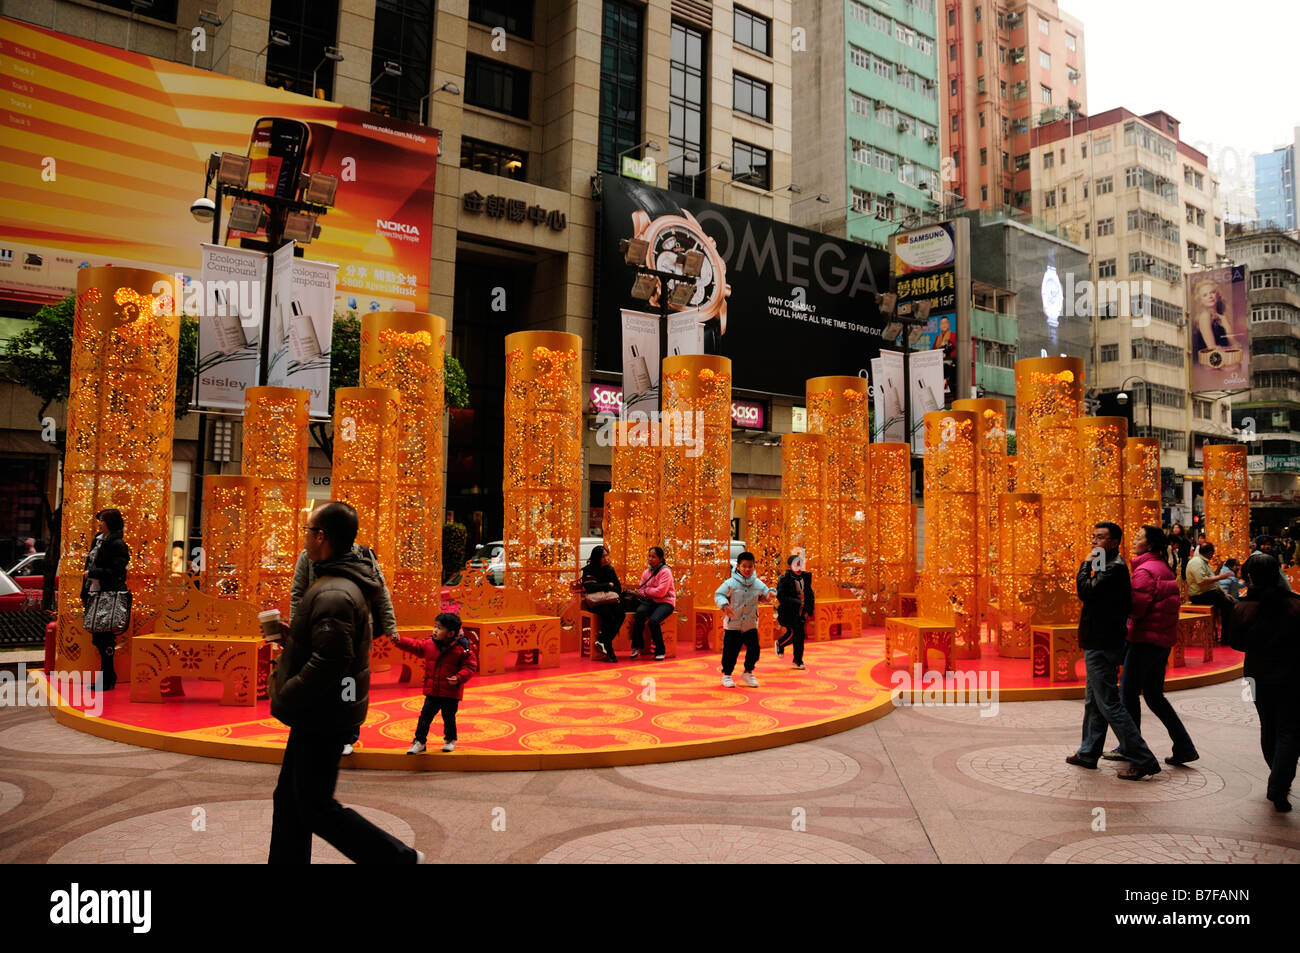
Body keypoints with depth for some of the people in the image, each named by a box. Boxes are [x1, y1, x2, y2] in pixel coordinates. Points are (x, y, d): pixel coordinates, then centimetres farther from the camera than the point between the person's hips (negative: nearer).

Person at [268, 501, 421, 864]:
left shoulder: (333, 593, -24)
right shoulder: (347, 582, 10)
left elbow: (329, 662, -29)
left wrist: (284, 698, -18)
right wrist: (291, 635, 11)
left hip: (323, 716, -10)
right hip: (319, 714, 10)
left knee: (316, 807, 0)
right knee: (289, 799, 18)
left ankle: (398, 857, 8)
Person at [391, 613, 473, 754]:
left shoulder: (462, 648, -15)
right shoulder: (429, 644, -1)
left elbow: (469, 666, -11)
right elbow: (414, 645, 11)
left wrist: (459, 678, -24)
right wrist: (399, 641, 0)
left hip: (451, 693, -3)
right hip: (432, 691, 3)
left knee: (449, 718, 12)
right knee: (425, 716, 4)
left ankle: (450, 740, 34)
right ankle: (419, 742, 14)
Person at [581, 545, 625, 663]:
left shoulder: (610, 569, 14)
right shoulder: (588, 570, 1)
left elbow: (618, 587, 13)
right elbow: (589, 587, -14)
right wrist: (608, 585, -7)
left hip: (609, 602, 4)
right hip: (595, 603, -4)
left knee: (621, 614, -28)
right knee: (608, 615, -35)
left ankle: (602, 640, -20)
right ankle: (609, 649, -24)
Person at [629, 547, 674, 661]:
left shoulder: (665, 571, -7)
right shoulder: (646, 572, 14)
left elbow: (660, 592, -16)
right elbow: (640, 591, 15)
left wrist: (646, 590, -5)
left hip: (665, 602, -5)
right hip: (650, 601, 5)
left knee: (653, 620, -32)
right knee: (639, 612, -29)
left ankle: (660, 651, -13)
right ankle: (637, 646, -20)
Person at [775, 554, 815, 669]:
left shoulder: (804, 578, 7)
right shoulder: (784, 579, -12)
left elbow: (810, 595, 14)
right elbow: (781, 597, -19)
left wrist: (808, 610, 3)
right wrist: (798, 602, -21)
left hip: (800, 612, 6)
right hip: (788, 612, -6)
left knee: (800, 636, 6)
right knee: (794, 633, -13)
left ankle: (798, 661, 18)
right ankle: (779, 644, 19)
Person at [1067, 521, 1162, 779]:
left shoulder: (1115, 567, -16)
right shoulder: (1110, 565, 16)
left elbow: (1086, 591, -24)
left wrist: (1086, 564, -15)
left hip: (1103, 646, -11)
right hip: (1100, 642, 11)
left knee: (1109, 703, -8)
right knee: (1094, 701, 17)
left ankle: (1144, 760, -4)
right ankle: (1088, 753, 27)